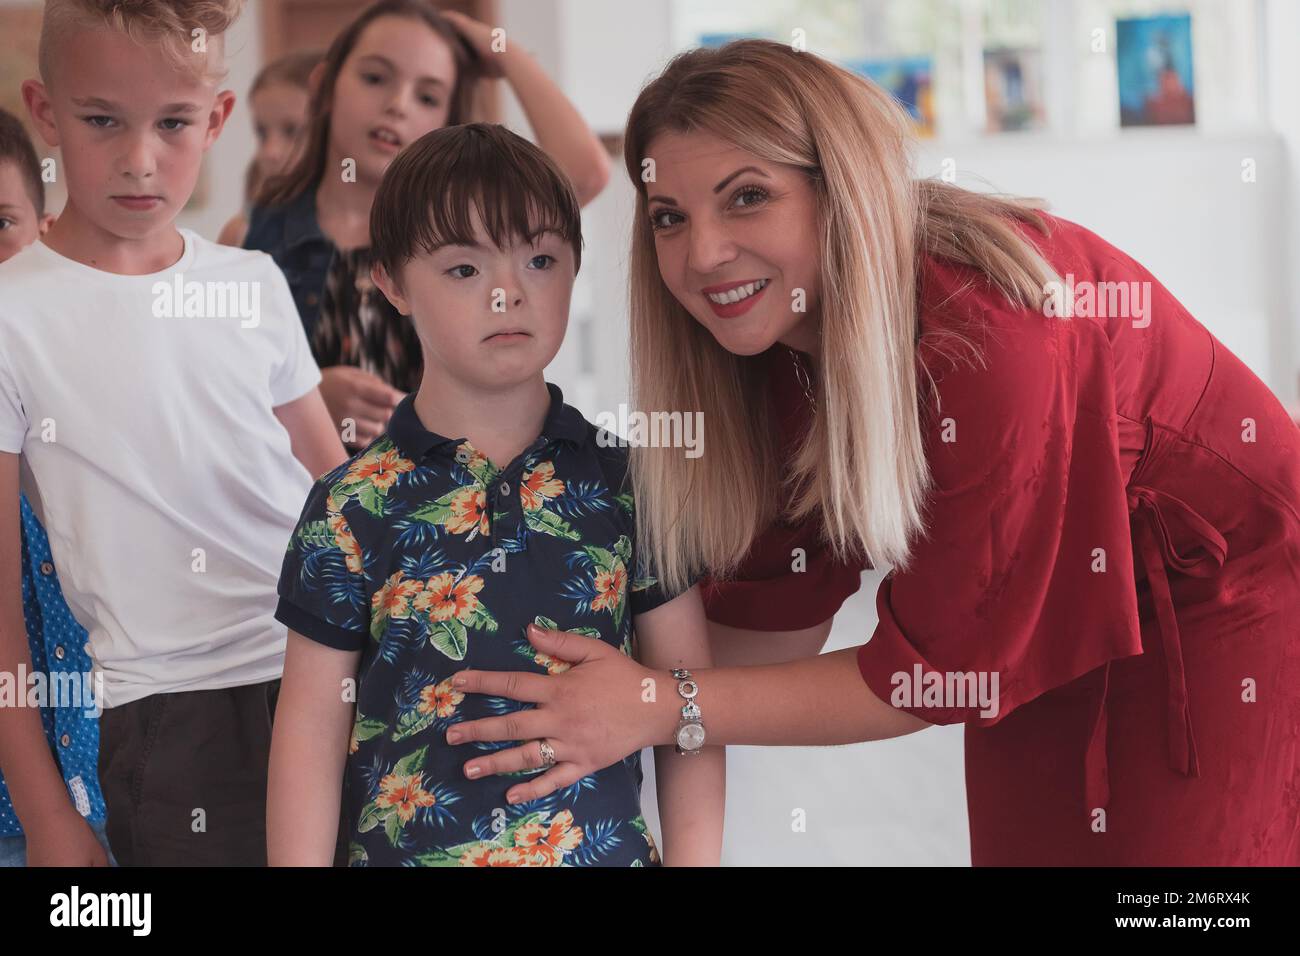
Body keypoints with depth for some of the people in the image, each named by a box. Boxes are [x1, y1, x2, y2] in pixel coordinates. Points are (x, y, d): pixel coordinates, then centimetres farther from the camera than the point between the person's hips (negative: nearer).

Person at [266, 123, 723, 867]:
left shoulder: (628, 483, -2)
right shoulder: (352, 510, -5)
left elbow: (687, 706, 1)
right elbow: (311, 735, -1)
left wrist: (694, 858, -5)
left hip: (609, 847, 1)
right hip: (407, 847, -1)